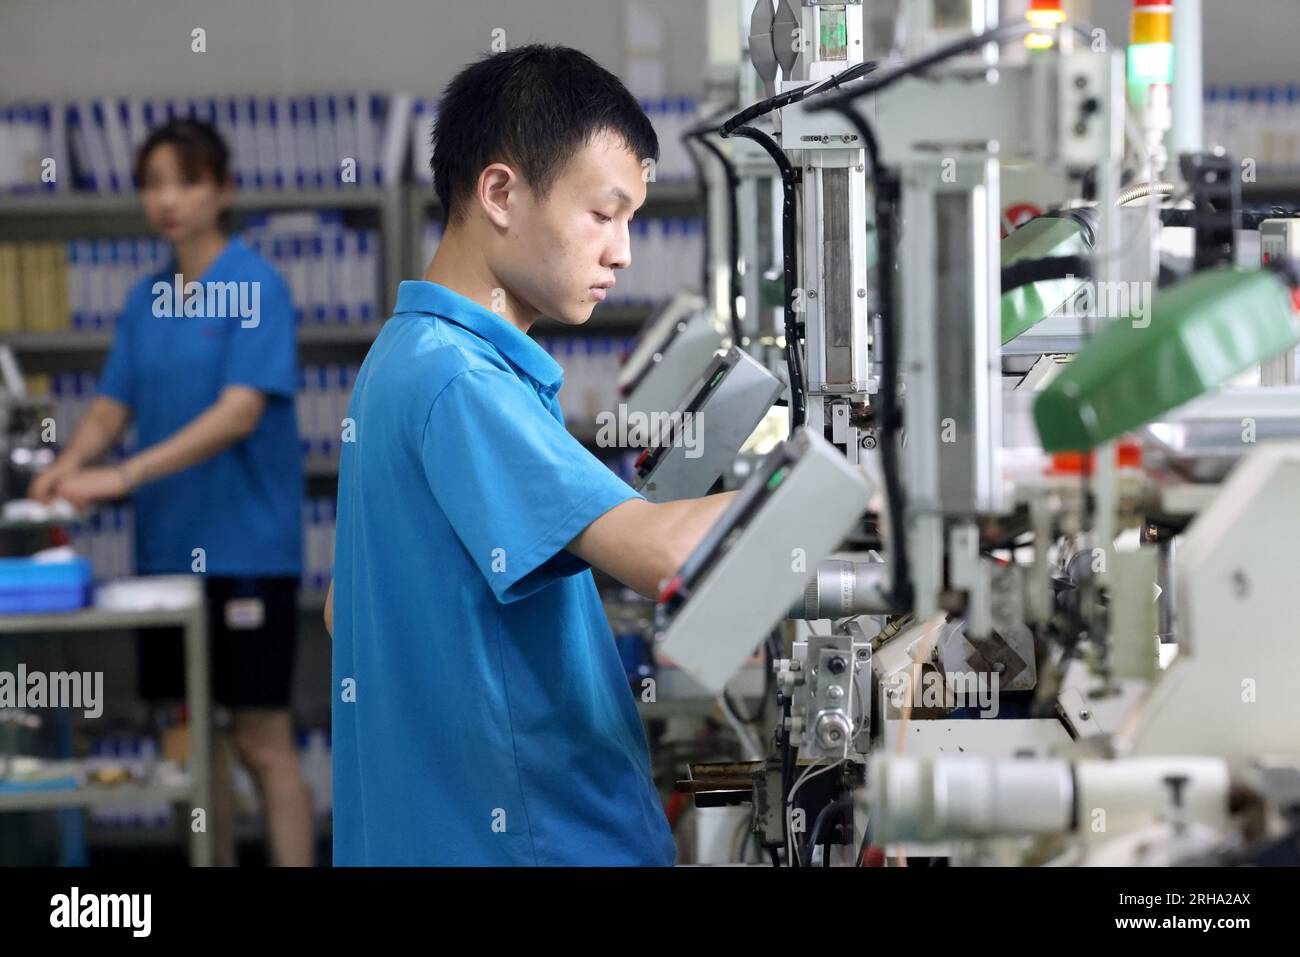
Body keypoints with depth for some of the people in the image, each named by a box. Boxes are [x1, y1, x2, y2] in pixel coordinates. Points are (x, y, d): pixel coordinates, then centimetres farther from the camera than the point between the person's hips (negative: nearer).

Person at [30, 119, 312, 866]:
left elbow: (240, 412, -19)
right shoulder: (146, 299, 10)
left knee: (261, 738, -4)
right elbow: (113, 408, 12)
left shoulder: (256, 285, -9)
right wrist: (69, 467, -10)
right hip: (167, 546, 6)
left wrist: (125, 475, -26)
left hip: (246, 545, -6)